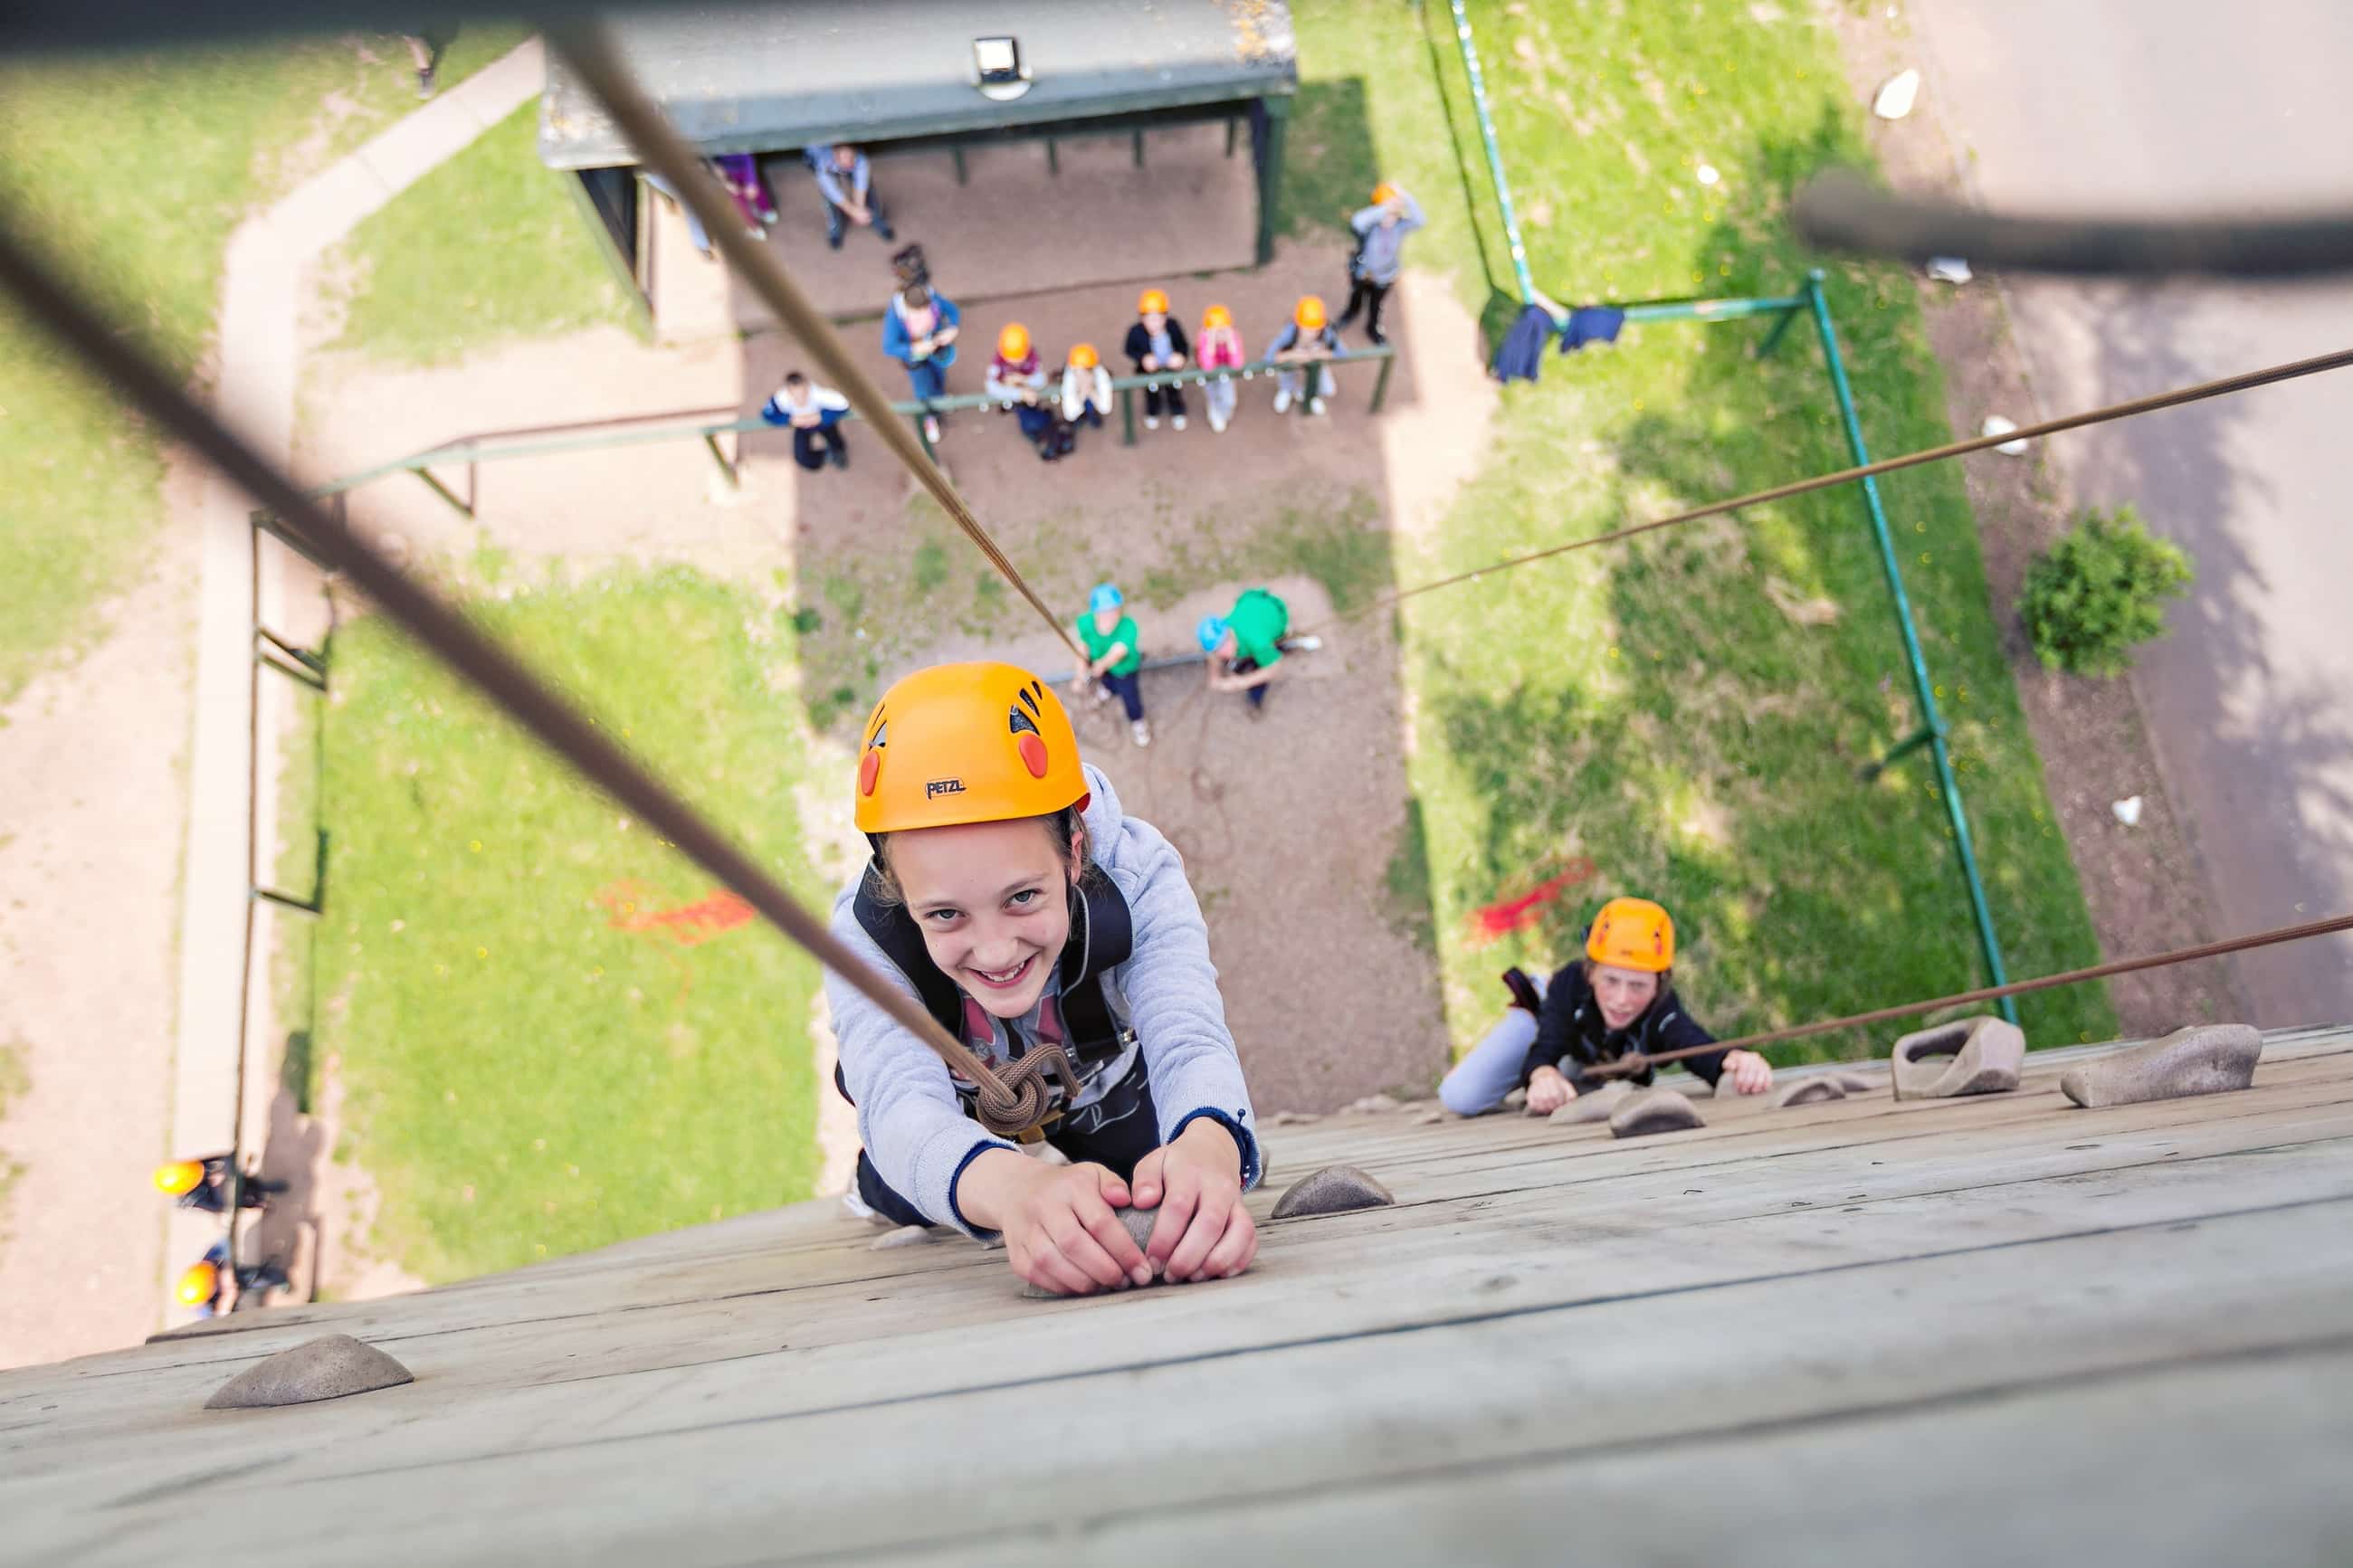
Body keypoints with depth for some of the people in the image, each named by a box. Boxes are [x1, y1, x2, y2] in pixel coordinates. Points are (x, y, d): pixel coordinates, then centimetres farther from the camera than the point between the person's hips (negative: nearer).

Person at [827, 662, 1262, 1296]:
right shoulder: (865, 933, -34)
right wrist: (1012, 1187, -74)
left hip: (1114, 1104, 1)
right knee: (901, 1192, -16)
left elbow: (1187, 1042, -45)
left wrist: (1208, 1146, -71)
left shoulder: (1138, 876, -33)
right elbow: (900, 1099, -50)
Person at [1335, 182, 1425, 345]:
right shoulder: (1369, 226, -36)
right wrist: (1384, 209, -68)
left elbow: (1418, 220, -47)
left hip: (1385, 277, 2)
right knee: (1357, 295, 32)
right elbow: (1357, 221, -61)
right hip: (1362, 273, -2)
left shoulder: (1400, 226, -28)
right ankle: (1352, 311, 67)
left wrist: (1404, 198, -57)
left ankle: (1372, 328, 57)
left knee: (1375, 304, 27)